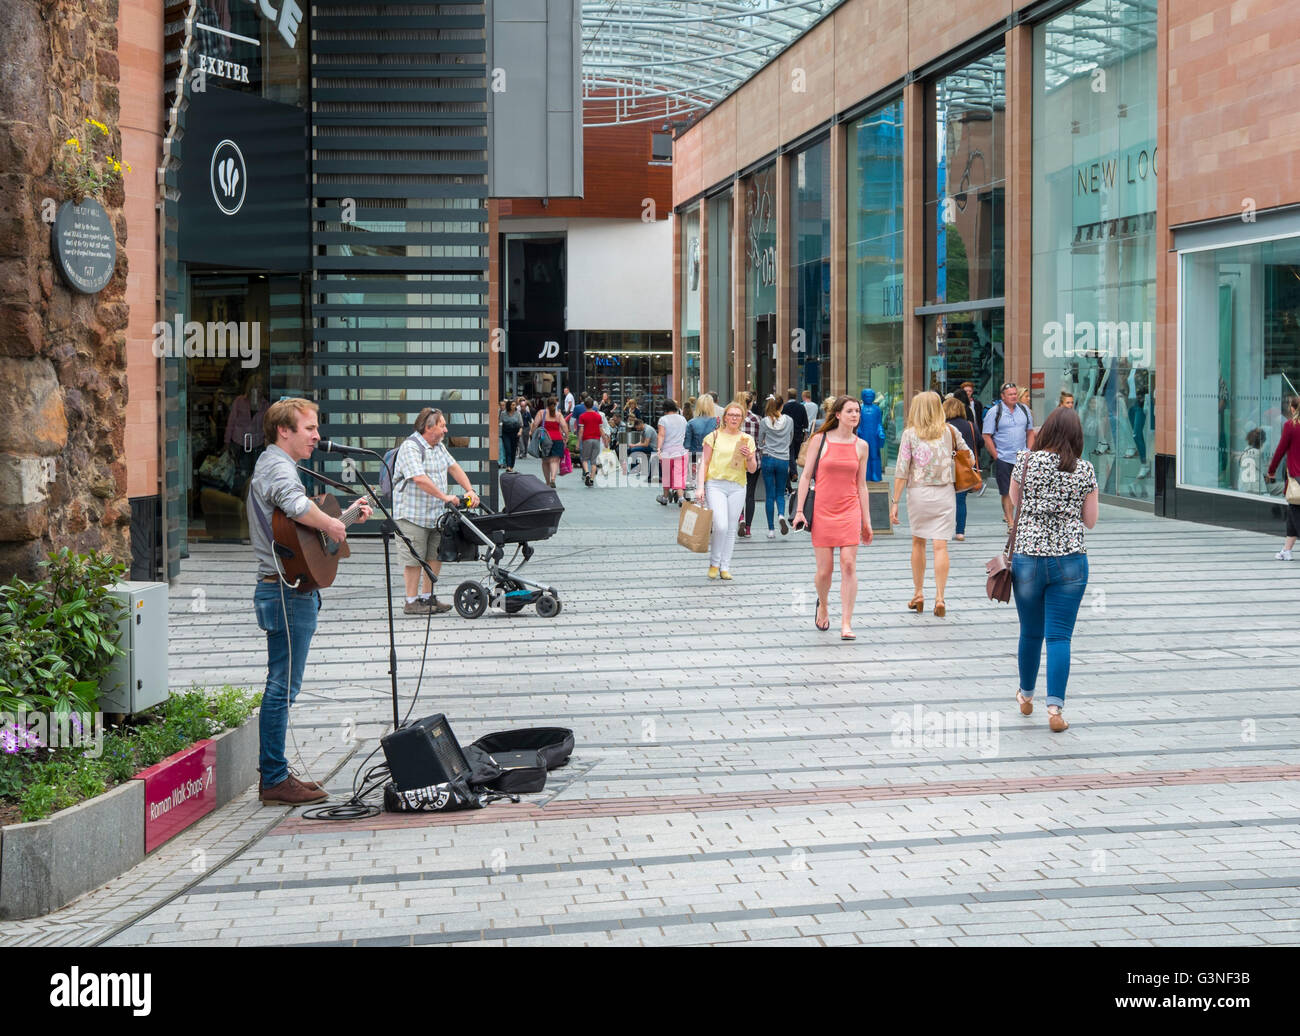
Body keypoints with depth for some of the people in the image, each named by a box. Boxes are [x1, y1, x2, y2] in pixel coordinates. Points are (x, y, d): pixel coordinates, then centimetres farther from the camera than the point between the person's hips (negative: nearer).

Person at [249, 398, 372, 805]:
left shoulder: (273, 464, 21)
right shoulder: (278, 466, -14)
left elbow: (300, 521, 28)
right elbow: (297, 504, -37)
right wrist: (330, 525, -22)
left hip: (288, 590, 11)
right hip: (289, 592, -11)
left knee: (281, 686, 14)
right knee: (282, 688, -6)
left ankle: (275, 776, 20)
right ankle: (274, 782, -2)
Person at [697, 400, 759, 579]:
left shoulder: (747, 440, 11)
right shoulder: (715, 436, 3)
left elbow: (752, 469, 11)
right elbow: (704, 462, 3)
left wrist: (749, 457, -10)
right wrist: (700, 486, -6)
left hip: (737, 487, 3)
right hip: (715, 485, -3)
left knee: (731, 528, 4)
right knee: (721, 526, -15)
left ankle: (725, 567, 12)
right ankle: (714, 563, 4)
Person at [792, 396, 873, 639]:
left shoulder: (861, 446, 6)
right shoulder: (819, 440, 0)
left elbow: (861, 485, 11)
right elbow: (806, 476, 2)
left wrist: (866, 521, 10)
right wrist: (800, 510, -5)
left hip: (850, 510, 1)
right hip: (822, 510, -1)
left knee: (849, 566, -9)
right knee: (824, 570, 1)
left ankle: (846, 625, -6)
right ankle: (823, 604, 33)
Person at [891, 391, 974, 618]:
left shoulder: (910, 434, -3)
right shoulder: (949, 432, 3)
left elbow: (901, 472, -6)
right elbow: (969, 458, 12)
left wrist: (895, 501, -3)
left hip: (918, 493, -1)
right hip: (944, 493, 1)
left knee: (918, 543, 15)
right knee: (940, 546, -2)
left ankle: (918, 595, 20)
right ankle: (939, 598, -9)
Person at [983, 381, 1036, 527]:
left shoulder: (1024, 410, 9)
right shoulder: (994, 413, -5)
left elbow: (1030, 432, 17)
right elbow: (987, 437, -6)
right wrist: (996, 456, -10)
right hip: (1004, 459, -4)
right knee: (1007, 492, -1)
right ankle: (1010, 522, 5)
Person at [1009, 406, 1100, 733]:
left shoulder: (1025, 462, -2)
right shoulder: (1085, 470, -1)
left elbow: (1014, 505, 9)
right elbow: (1090, 520, 5)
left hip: (1027, 558, 1)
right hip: (1070, 561, -1)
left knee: (1030, 633, 16)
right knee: (1059, 637, 1)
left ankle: (1026, 696, 35)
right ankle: (1055, 708, -6)